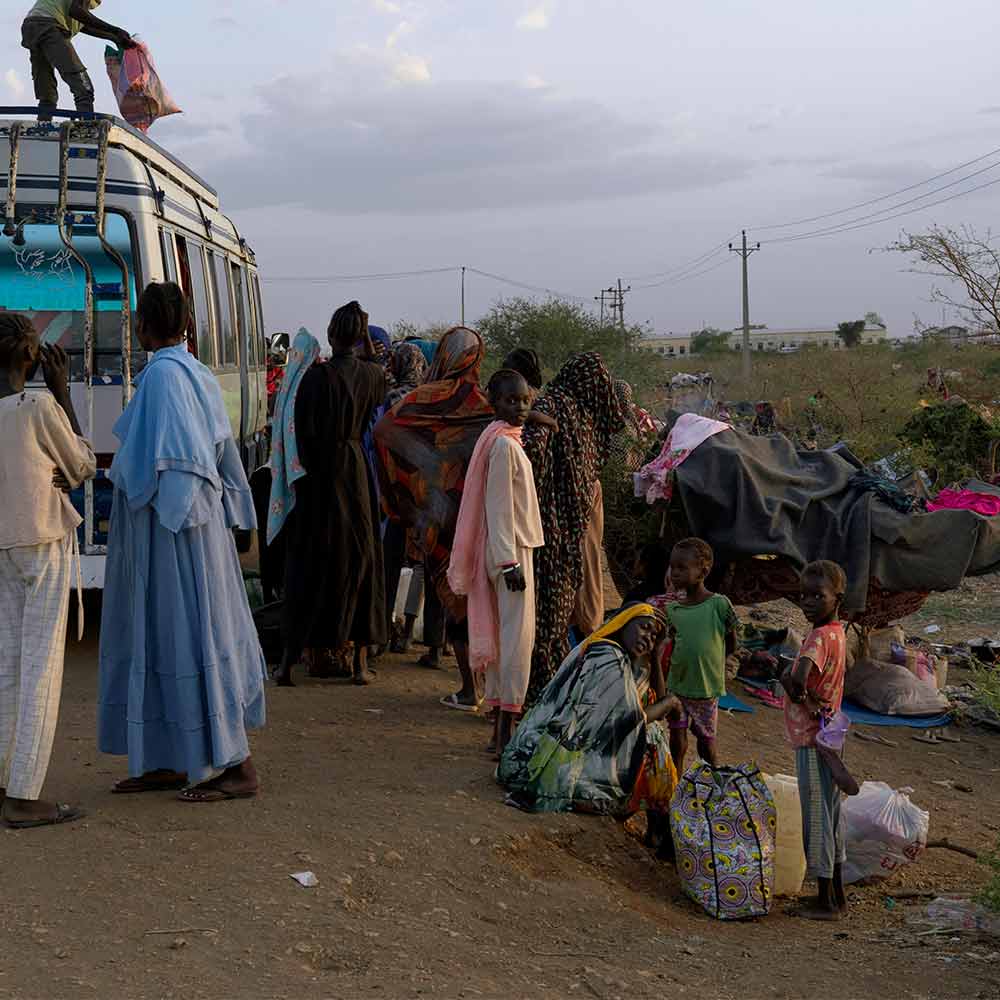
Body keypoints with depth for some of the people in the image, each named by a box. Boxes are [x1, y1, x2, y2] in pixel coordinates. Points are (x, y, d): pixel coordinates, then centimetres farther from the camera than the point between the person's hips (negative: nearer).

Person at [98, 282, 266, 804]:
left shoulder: (162, 374, -15)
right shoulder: (196, 372, 12)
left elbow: (154, 463, -21)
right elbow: (222, 452, 16)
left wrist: (119, 471, -4)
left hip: (168, 525, -10)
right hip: (194, 516, 10)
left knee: (190, 632, -6)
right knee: (163, 634, 13)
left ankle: (238, 766, -2)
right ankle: (169, 762, 20)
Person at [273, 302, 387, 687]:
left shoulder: (318, 375, -14)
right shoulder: (368, 374, 1)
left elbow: (304, 432, -15)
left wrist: (308, 471, -4)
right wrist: (366, 332, 20)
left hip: (319, 472, -4)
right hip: (355, 471, 4)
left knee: (308, 563, 3)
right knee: (358, 558, 11)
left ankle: (289, 661, 5)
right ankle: (361, 662, 12)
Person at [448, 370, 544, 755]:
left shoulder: (509, 441, 15)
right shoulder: (504, 444, -15)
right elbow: (499, 507, -19)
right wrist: (510, 561, -21)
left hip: (511, 550, 10)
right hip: (510, 550, -10)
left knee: (503, 635, 11)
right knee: (517, 635, -9)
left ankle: (500, 728, 17)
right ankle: (505, 731, -9)